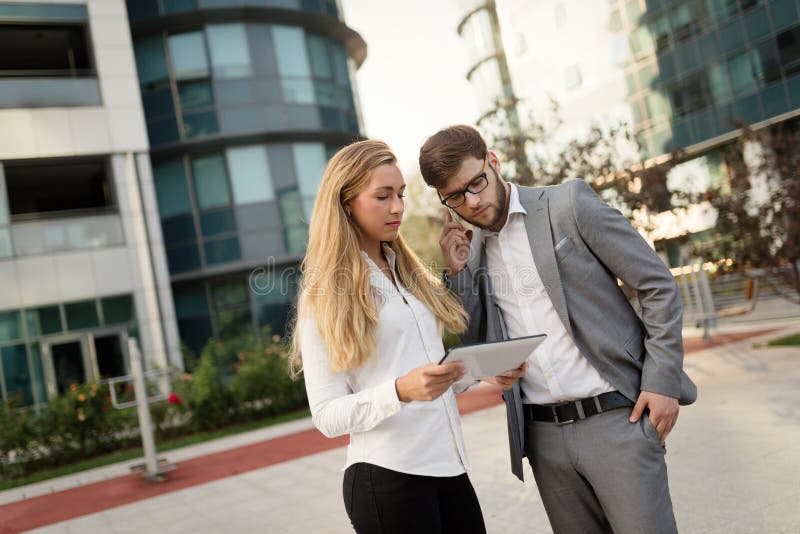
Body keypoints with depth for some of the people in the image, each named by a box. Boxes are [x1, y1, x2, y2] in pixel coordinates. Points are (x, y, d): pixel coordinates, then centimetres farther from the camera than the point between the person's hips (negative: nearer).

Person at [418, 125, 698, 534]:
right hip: (544, 435, 4)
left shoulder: (569, 204, -5)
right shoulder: (472, 250, 9)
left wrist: (663, 382, -10)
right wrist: (456, 272, -3)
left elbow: (659, 286, -4)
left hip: (615, 419, -4)